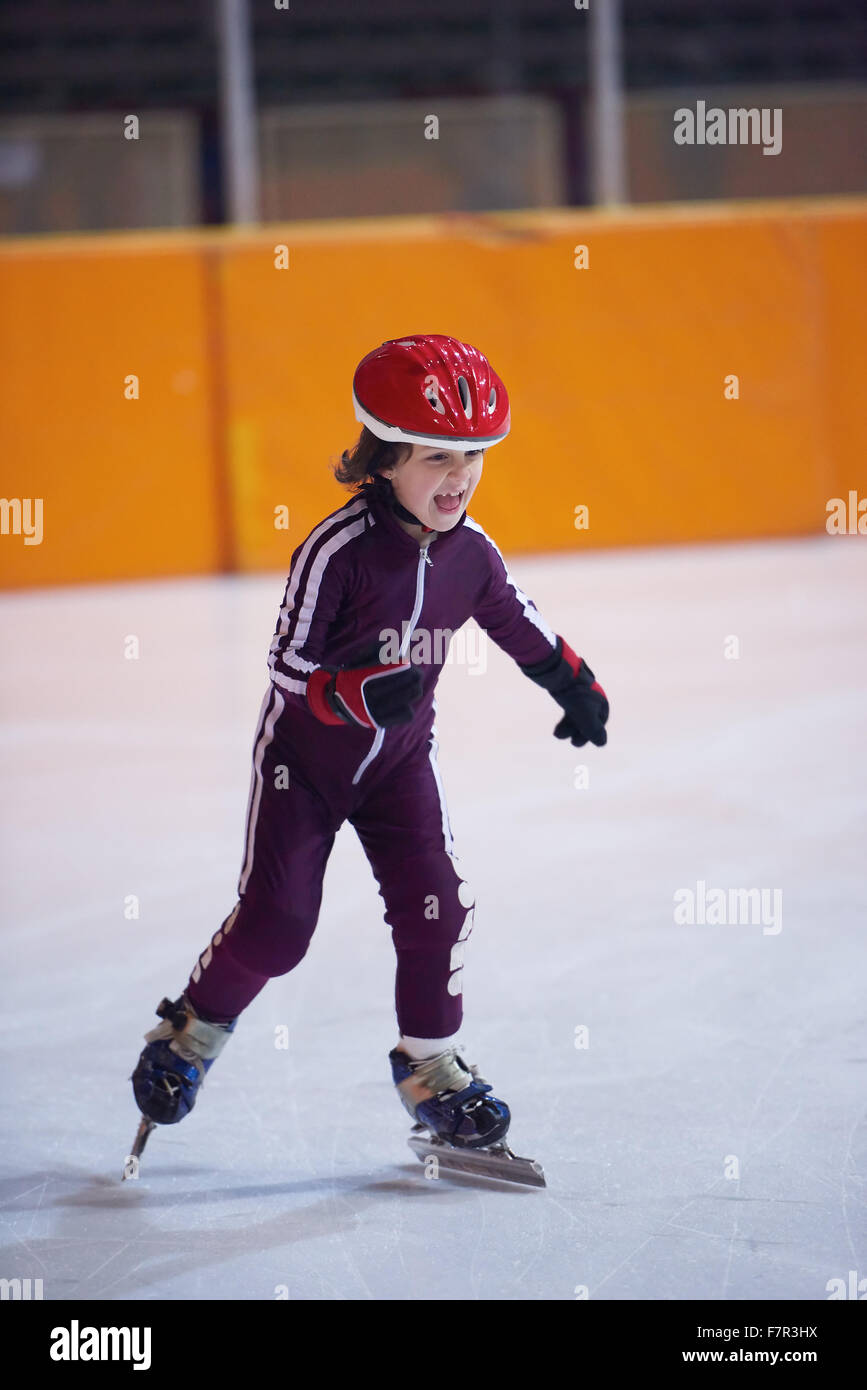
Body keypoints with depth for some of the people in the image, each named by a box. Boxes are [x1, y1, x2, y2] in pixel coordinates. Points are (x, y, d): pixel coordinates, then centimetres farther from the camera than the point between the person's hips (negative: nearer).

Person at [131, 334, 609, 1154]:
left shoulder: (471, 554, -9)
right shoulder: (337, 550, -26)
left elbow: (517, 622, 11)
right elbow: (287, 667, -22)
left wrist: (575, 685, 15)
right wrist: (357, 694, -38)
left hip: (399, 757, 4)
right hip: (304, 754, -4)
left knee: (435, 903, -7)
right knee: (276, 919, -7)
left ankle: (429, 1065, 11)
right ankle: (190, 1031, 19)